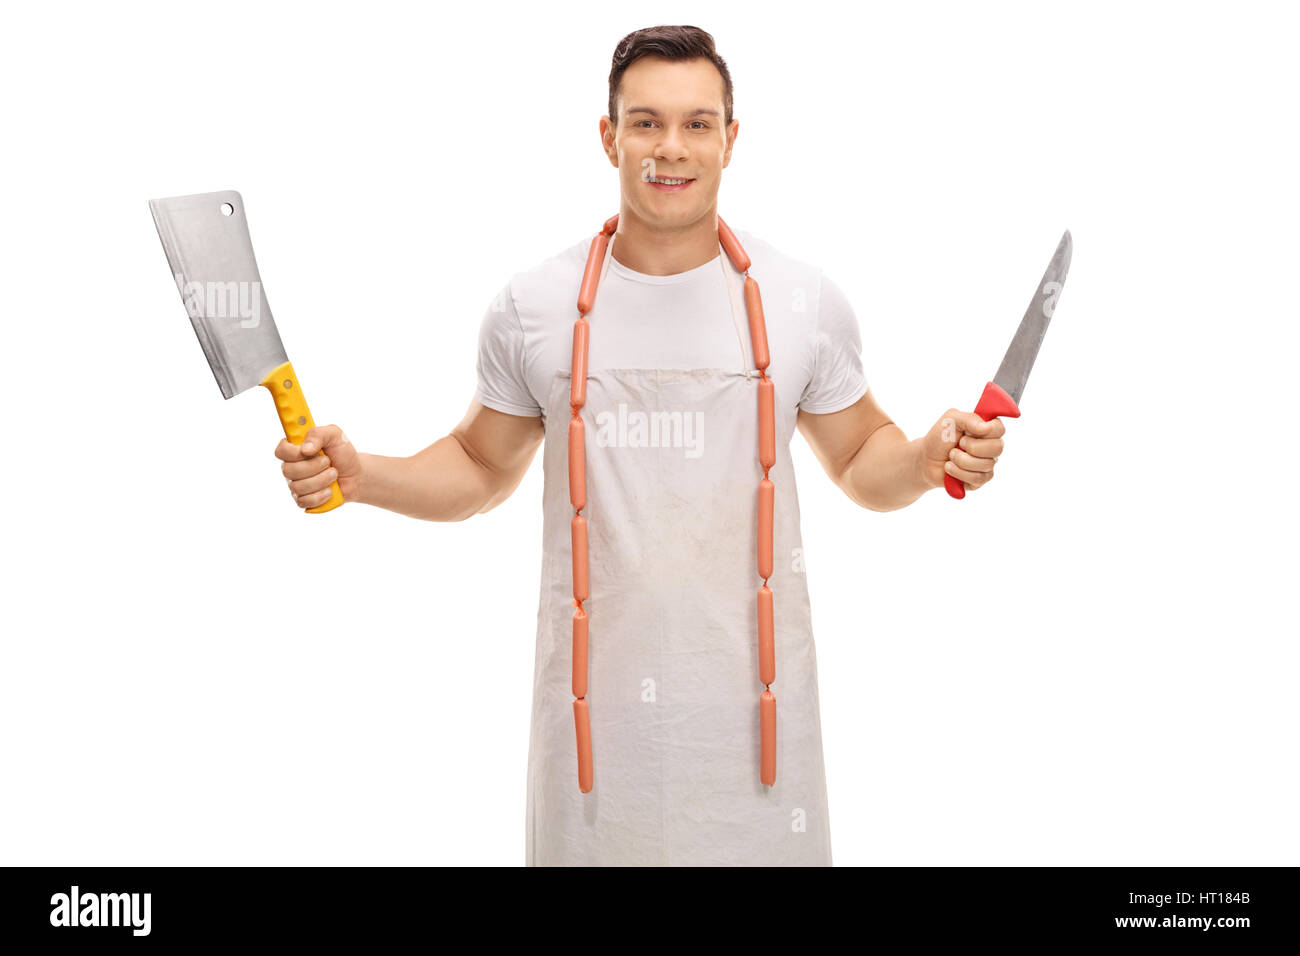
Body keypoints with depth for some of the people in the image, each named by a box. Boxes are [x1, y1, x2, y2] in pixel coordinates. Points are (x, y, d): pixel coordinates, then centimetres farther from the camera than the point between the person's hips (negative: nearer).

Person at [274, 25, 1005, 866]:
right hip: (596, 694, 0)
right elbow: (481, 470, 11)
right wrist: (359, 474, -4)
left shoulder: (806, 301, 1)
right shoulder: (533, 307, 1)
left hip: (752, 693, 0)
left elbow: (860, 462, 10)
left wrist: (931, 458, -11)